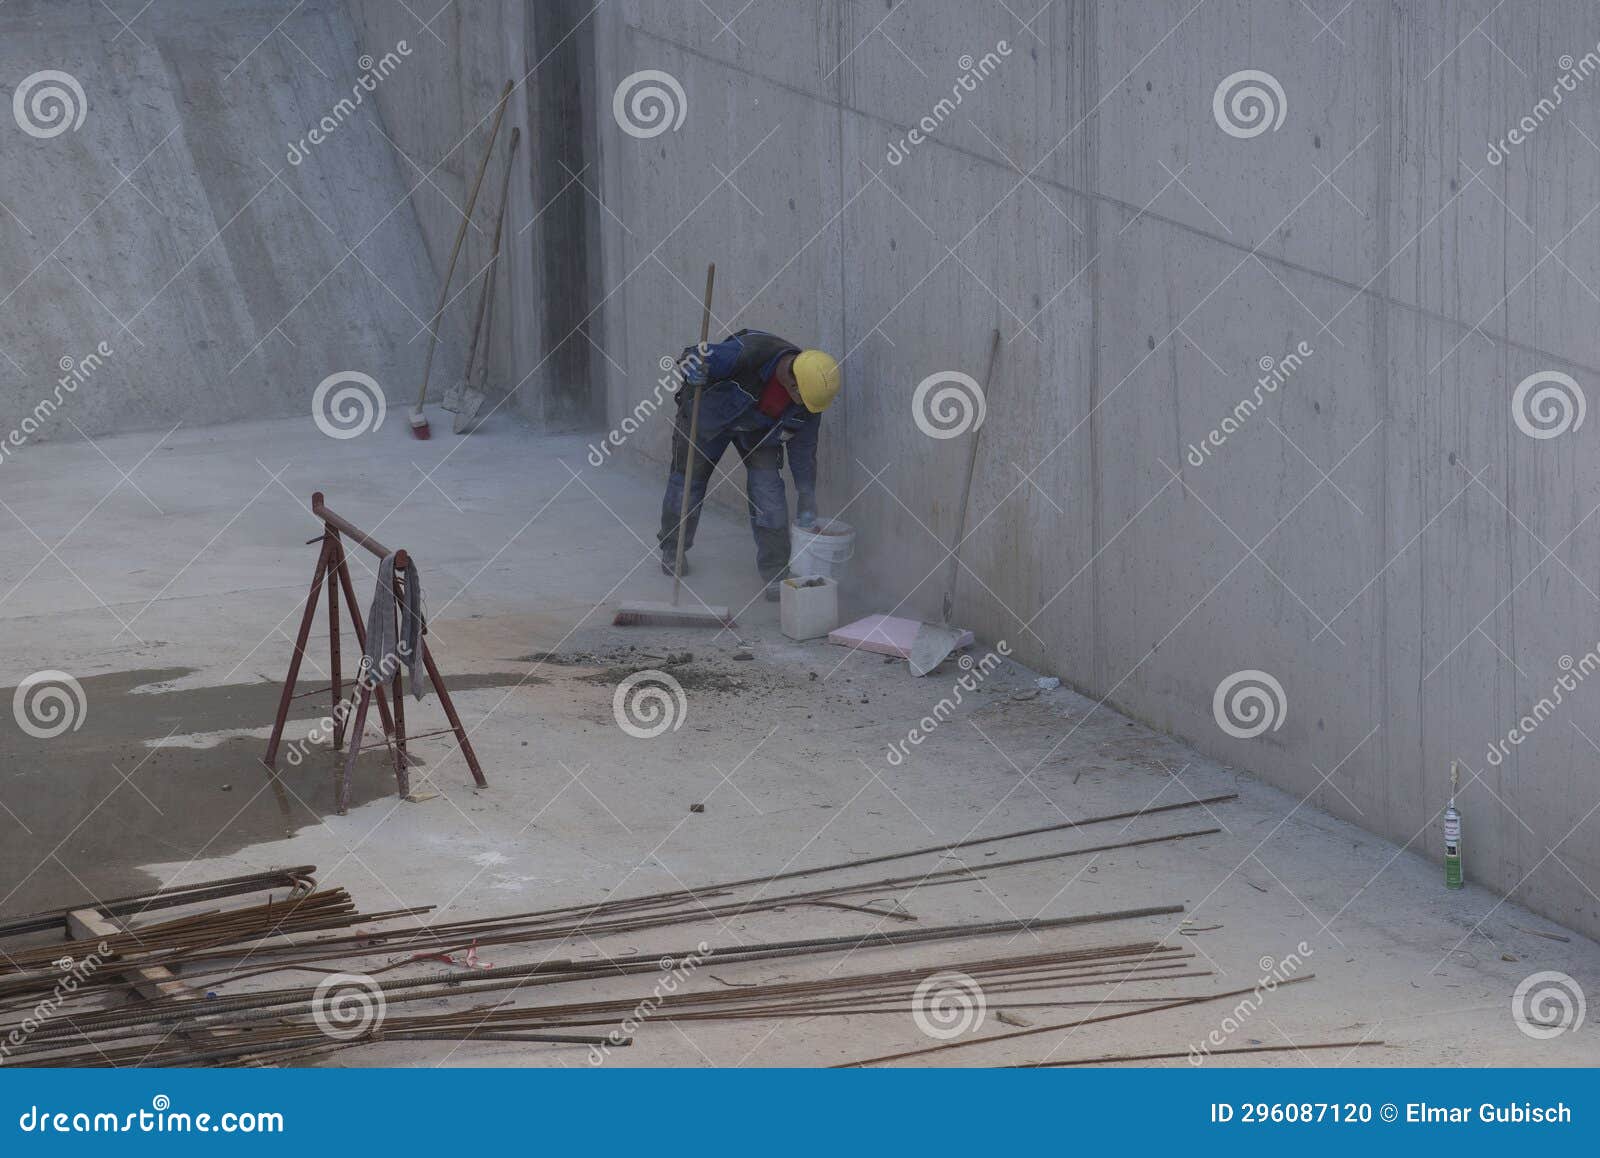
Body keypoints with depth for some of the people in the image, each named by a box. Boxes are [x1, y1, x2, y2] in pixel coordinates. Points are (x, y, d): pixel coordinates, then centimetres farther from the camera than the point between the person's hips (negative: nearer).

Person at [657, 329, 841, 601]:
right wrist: (695, 371, -54)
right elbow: (689, 360, -28)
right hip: (708, 413, -3)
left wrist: (806, 503, -6)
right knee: (689, 477, 10)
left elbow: (803, 446, -10)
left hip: (756, 426, 3)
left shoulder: (809, 388, -25)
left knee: (768, 486, -11)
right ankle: (672, 550, 36)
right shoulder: (745, 354, -42)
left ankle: (776, 574, -5)